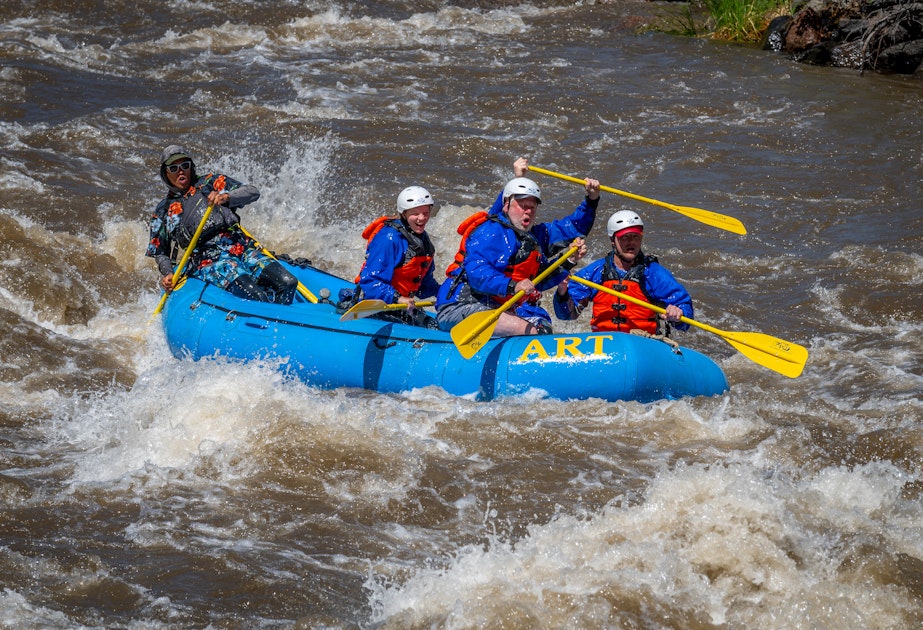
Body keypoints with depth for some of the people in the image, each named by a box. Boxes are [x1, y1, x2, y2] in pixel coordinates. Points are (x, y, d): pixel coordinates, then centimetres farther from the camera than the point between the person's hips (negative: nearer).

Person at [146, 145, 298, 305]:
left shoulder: (210, 182, 16)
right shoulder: (163, 212, 18)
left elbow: (253, 192, 3)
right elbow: (160, 253, 22)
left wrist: (226, 197, -17)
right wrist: (167, 274, 0)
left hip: (244, 248, 3)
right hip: (207, 261, -2)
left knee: (288, 283, -22)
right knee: (255, 296, -31)